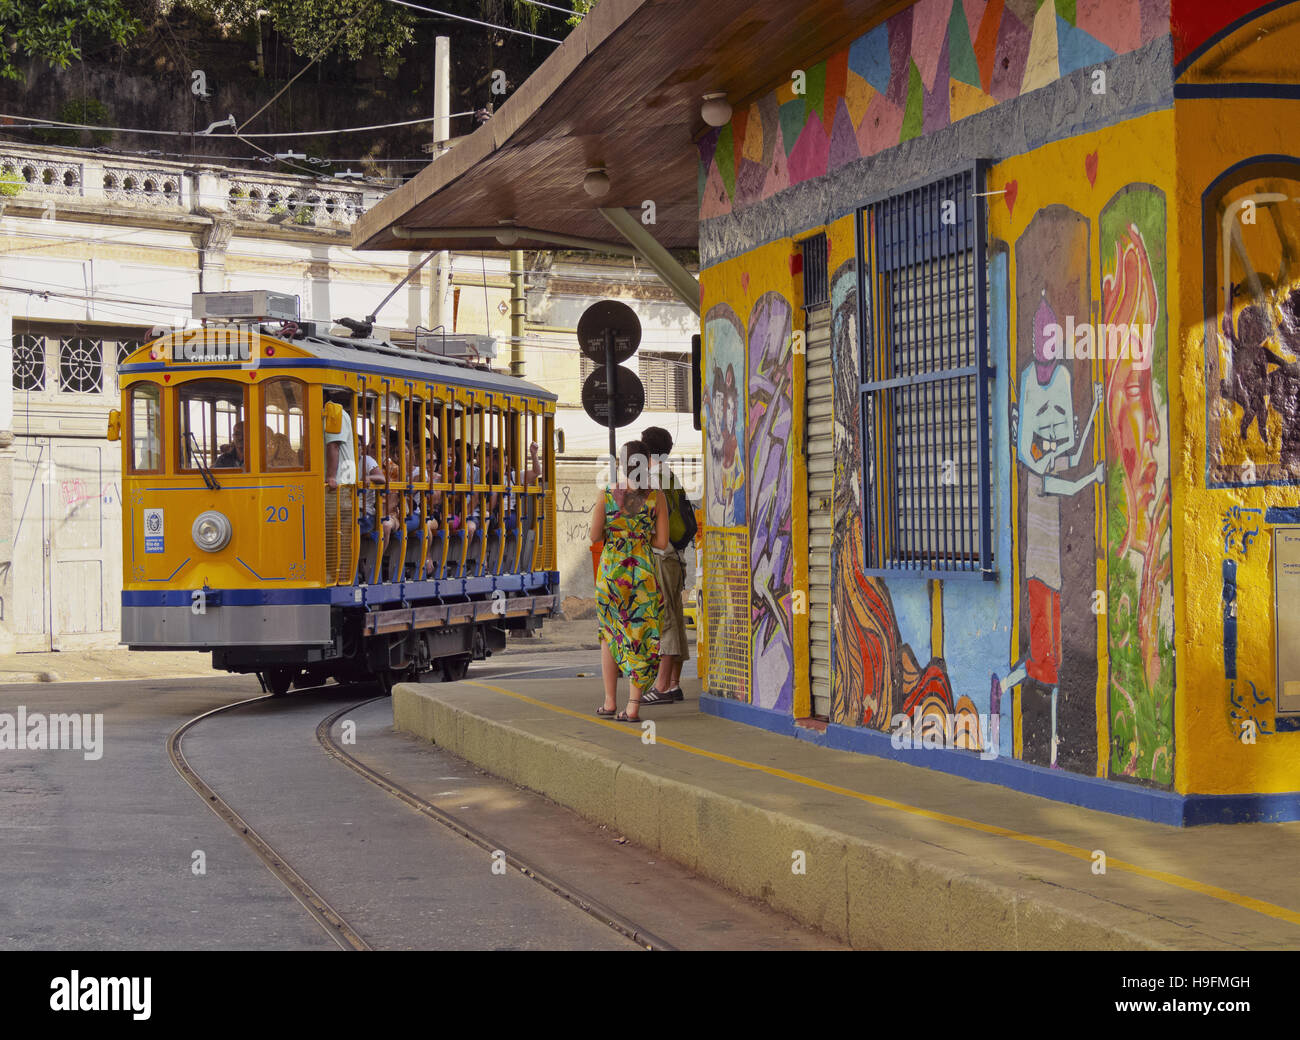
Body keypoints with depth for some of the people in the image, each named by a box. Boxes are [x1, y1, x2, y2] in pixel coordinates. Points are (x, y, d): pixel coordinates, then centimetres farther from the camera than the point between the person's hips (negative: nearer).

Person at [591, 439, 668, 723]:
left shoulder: (606, 495, -5)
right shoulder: (656, 497, -4)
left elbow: (595, 536, -4)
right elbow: (662, 541, -4)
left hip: (611, 569, 0)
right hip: (644, 572, 0)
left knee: (610, 632, 19)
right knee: (640, 636, 6)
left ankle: (610, 701, 18)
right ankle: (633, 705, -2)